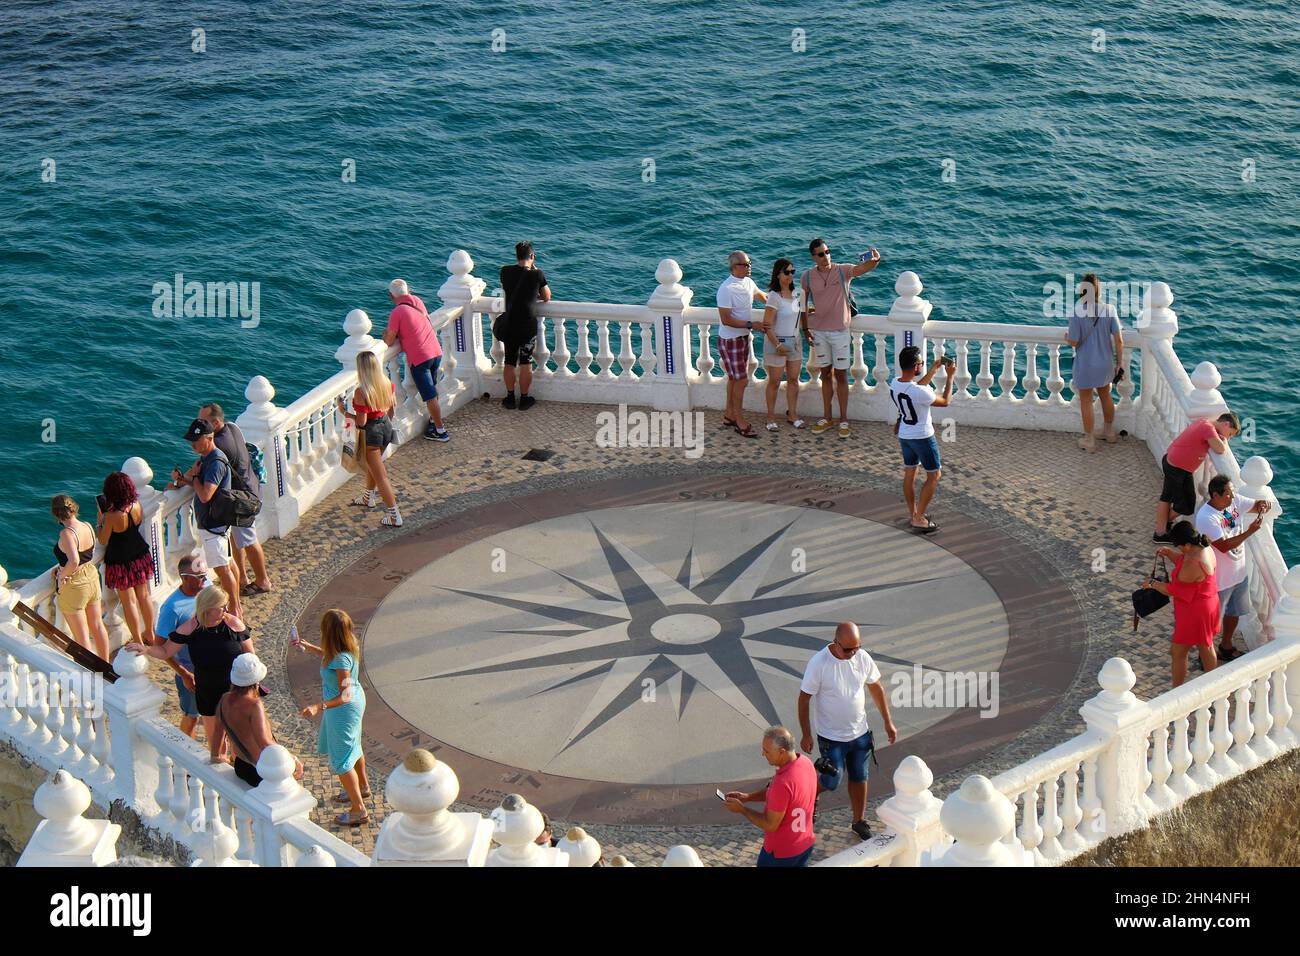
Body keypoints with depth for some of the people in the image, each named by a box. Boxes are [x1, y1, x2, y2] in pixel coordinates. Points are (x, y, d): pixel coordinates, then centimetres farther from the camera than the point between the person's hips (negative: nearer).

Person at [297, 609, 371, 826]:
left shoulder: (342, 659, -36)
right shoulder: (348, 647, -8)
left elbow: (345, 696, -38)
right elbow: (328, 656, 17)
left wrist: (319, 707, -49)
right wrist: (308, 647, 24)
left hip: (343, 710, -10)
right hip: (354, 701, 10)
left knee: (341, 760, 3)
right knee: (353, 747, 31)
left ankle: (359, 810, 12)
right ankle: (363, 788, 53)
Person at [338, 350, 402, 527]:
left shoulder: (361, 392, -26)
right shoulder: (388, 385, -7)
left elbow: (361, 422, -23)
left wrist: (345, 412, -9)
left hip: (371, 432, -7)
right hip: (386, 426, 7)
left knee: (380, 475, 2)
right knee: (371, 465, 31)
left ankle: (394, 515, 5)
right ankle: (368, 497, 51)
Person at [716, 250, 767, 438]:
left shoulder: (748, 282, 2)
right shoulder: (727, 289, -24)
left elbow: (761, 295, 24)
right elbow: (726, 320, -25)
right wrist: (750, 324, -24)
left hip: (743, 337, 8)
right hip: (730, 340, -8)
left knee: (734, 379, 17)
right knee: (741, 381, -4)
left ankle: (729, 416, 28)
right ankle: (740, 422, 6)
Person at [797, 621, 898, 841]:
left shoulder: (863, 658, -9)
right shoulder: (818, 663, -22)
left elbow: (876, 688, 6)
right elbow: (804, 699, -14)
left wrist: (888, 722, 9)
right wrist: (806, 735, -12)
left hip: (860, 733, 4)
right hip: (831, 737, -4)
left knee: (859, 778, 15)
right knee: (831, 781, 0)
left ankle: (859, 821, 33)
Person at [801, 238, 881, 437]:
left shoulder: (843, 271, -9)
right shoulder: (808, 276, -2)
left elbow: (863, 268, -27)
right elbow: (803, 302, 9)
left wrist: (874, 260, -50)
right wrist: (805, 328, 6)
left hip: (840, 331, -2)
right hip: (819, 332, 2)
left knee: (841, 375, 3)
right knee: (825, 374, 12)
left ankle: (843, 420, 11)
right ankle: (827, 418, 22)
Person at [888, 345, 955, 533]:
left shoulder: (894, 384, -8)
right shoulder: (919, 392, -31)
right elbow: (945, 401, -14)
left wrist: (934, 368, 18)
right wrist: (949, 376, -6)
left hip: (904, 435, 7)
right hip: (922, 437, -7)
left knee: (909, 473, 20)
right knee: (934, 475, 7)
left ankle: (912, 513, 31)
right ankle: (919, 519, 5)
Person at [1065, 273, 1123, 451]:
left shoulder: (1077, 312, -21)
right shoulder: (1109, 310, -11)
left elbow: (1074, 342, -18)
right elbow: (1119, 340, -8)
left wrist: (1067, 337, 6)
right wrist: (1120, 362, 5)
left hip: (1085, 364, -4)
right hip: (1105, 362, 4)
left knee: (1086, 401, 12)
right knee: (1105, 395, 25)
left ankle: (1089, 440, 21)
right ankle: (1110, 433, 40)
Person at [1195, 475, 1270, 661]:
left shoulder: (1234, 501, -8)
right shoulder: (1206, 518, -30)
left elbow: (1256, 505, 6)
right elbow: (1224, 546, -32)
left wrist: (1263, 506, -19)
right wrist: (1250, 531, -33)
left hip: (1240, 571, 8)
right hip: (1219, 578, -8)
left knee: (1234, 612, 26)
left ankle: (1226, 646, 47)